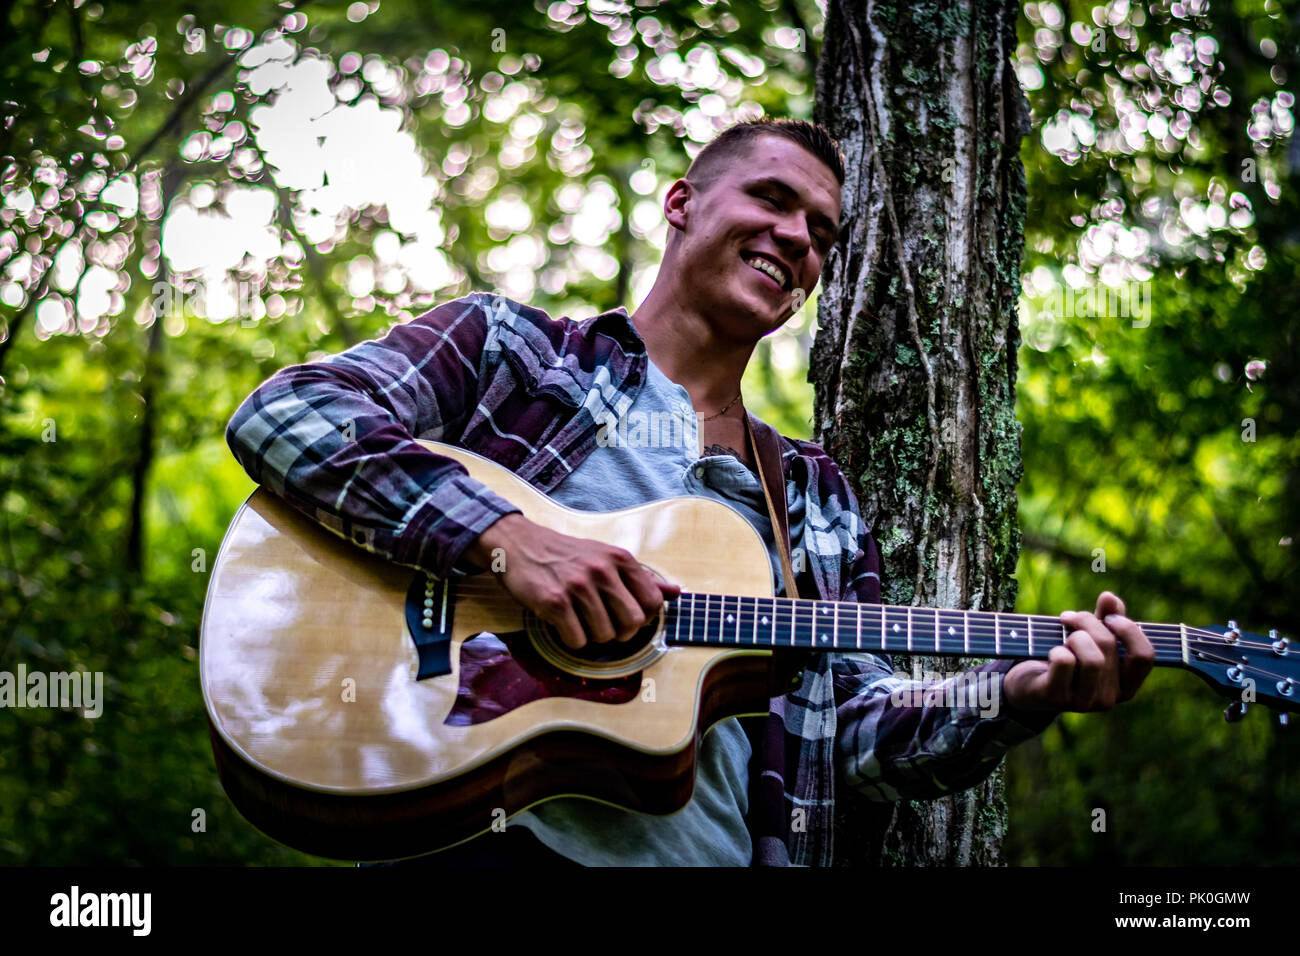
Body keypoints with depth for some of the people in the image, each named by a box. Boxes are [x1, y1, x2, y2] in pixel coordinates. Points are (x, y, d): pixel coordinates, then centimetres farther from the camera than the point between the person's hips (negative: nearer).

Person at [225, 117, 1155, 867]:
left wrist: (1019, 694, -2)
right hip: (477, 835, -4)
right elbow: (282, 413, -5)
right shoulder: (510, 346, 8)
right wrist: (503, 533, -16)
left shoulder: (818, 496, 21)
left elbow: (859, 723, 16)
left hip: (715, 850, 5)